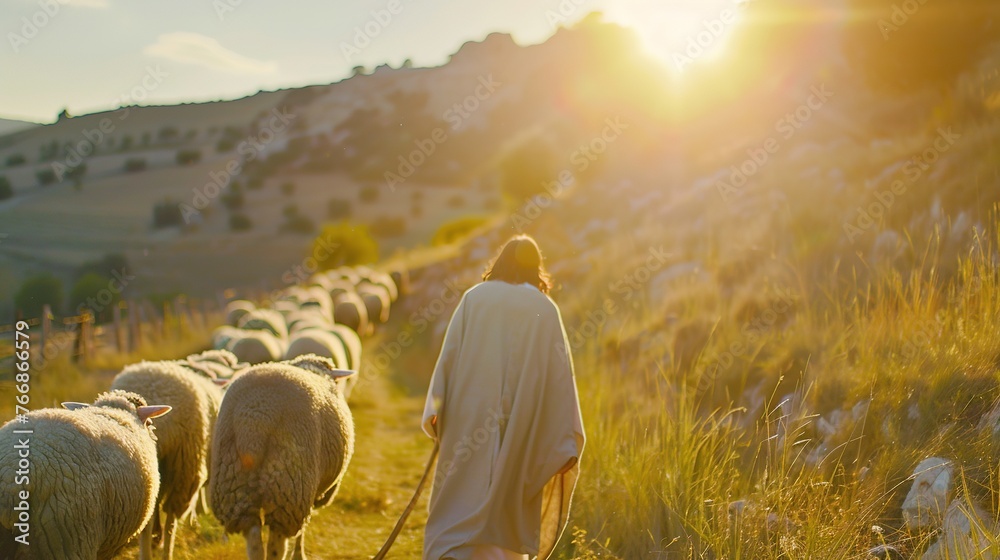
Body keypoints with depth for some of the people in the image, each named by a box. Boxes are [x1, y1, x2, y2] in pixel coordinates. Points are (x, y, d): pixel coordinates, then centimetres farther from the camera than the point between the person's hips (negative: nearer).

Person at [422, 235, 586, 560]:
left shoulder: (475, 298, 4)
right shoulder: (545, 309, 3)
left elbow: (449, 354, -3)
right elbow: (560, 375, 0)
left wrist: (436, 410, -3)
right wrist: (568, 443, 2)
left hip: (471, 421, 0)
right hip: (521, 430, 0)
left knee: (458, 507, 3)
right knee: (509, 510, 12)